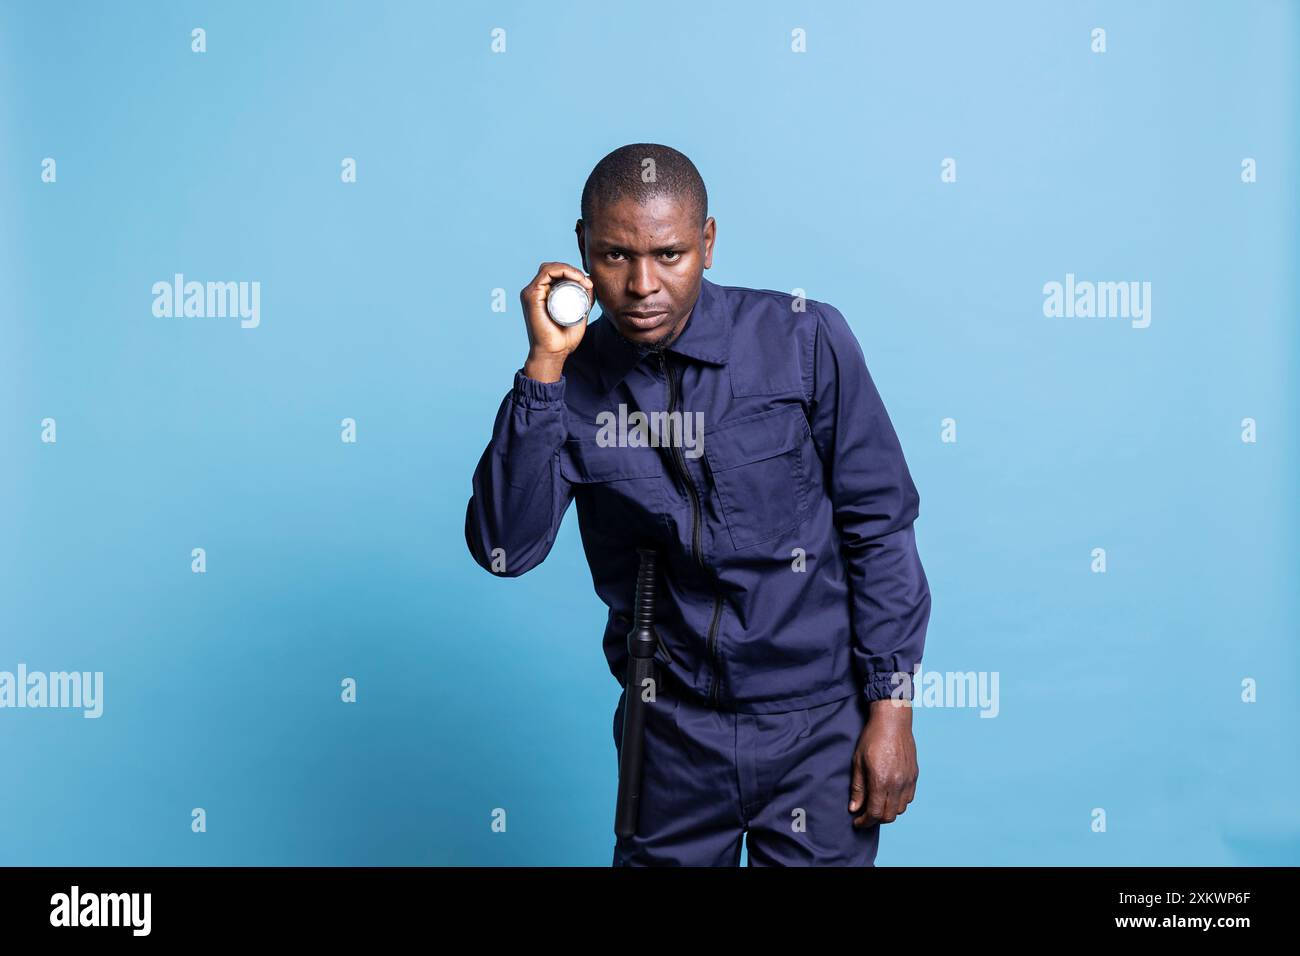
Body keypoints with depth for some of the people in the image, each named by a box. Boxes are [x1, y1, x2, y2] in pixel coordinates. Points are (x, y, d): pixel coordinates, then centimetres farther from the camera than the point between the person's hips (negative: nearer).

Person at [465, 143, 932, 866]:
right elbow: (504, 550, -15)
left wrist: (891, 708, -7)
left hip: (817, 724, -1)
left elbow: (879, 527, -7)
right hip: (669, 728, 2)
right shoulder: (572, 378, -5)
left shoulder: (804, 340, -11)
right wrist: (545, 365, -20)